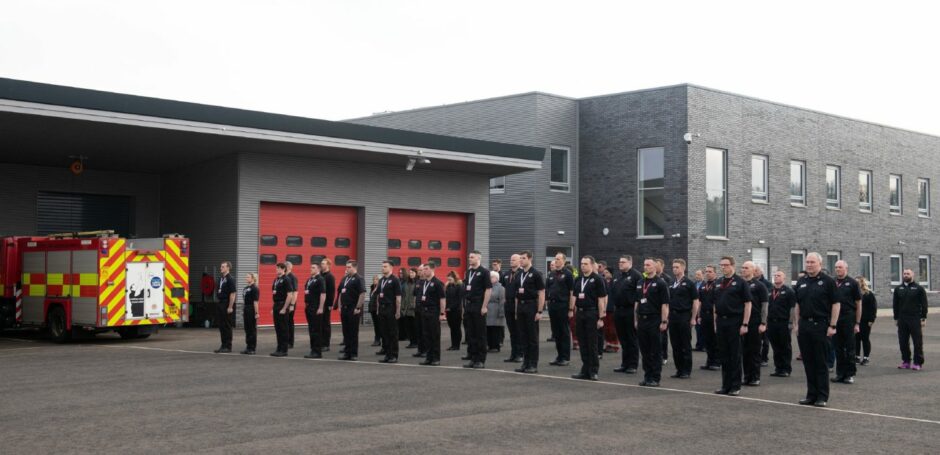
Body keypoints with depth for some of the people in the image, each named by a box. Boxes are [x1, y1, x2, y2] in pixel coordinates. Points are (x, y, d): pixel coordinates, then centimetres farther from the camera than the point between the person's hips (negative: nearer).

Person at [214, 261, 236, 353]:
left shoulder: (230, 279, -12)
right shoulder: (220, 278, 13)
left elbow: (233, 294, -16)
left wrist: (230, 307, -19)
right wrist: (219, 304, 13)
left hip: (227, 305, -8)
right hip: (220, 304, 8)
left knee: (227, 326, -2)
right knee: (221, 326, 11)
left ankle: (228, 347, 4)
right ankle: (223, 345, 18)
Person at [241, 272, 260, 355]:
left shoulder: (254, 289, -12)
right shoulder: (246, 288, 13)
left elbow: (255, 301, -16)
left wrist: (257, 313, -18)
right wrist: (243, 311, 17)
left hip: (252, 310, -9)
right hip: (246, 309, 9)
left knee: (252, 329, -1)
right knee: (247, 329, 11)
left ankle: (252, 348, 4)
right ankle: (248, 347, 17)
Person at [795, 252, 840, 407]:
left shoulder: (828, 281, -4)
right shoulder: (801, 282, 12)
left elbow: (835, 304, -6)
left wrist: (832, 326, -11)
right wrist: (797, 324, 10)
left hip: (821, 325, -5)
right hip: (804, 325, 5)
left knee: (821, 363, -1)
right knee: (808, 362, 8)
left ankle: (822, 396, 4)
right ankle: (811, 395, 15)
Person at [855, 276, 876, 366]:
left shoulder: (869, 294, -5)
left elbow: (873, 307, -7)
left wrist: (871, 320, -13)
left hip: (866, 321, -4)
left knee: (865, 339, 3)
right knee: (856, 338, 5)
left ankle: (866, 358, 9)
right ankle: (857, 357, 14)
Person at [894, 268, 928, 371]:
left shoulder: (919, 288, 0)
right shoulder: (898, 289, 11)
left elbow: (924, 304, -2)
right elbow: (895, 305, 14)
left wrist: (923, 318, -7)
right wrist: (896, 318, 9)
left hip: (915, 319, -4)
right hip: (902, 319, 4)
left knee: (917, 342, -2)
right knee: (903, 342, 6)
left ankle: (918, 363, 4)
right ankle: (906, 361, 16)